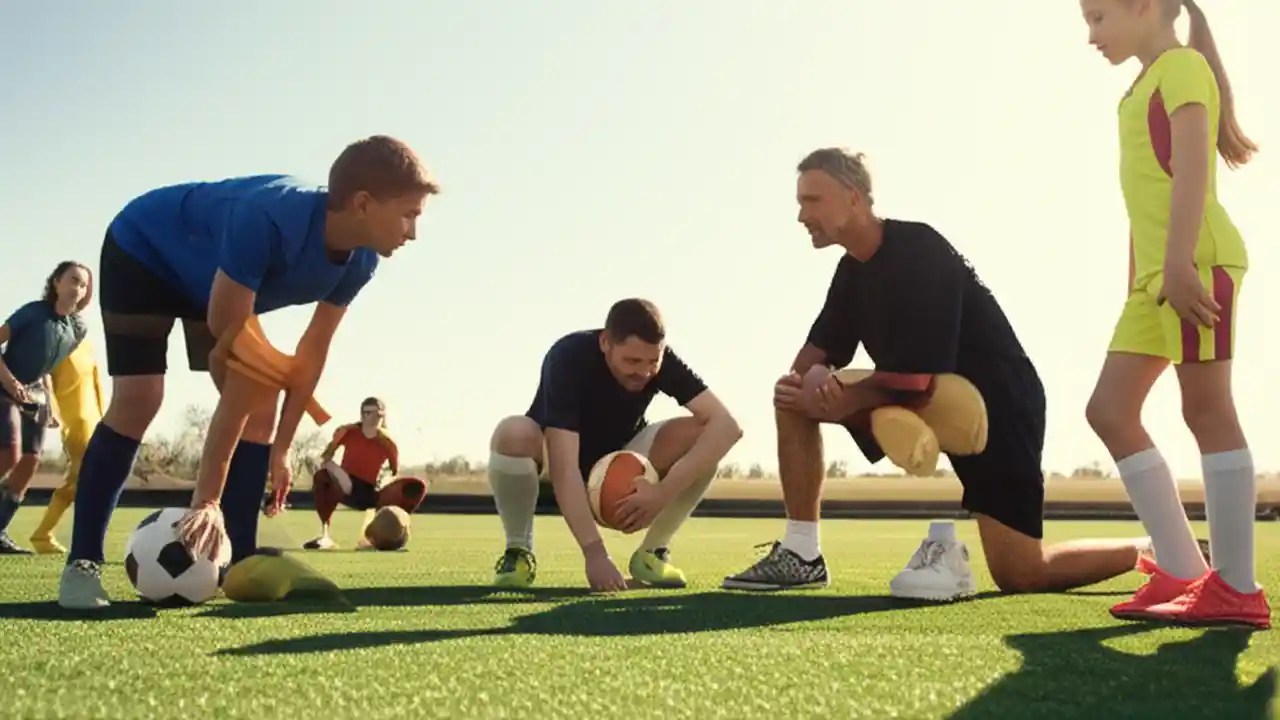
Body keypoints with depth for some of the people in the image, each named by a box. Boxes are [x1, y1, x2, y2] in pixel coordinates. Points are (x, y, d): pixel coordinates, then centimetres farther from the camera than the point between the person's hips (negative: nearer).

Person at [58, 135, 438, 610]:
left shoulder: (358, 261, -22)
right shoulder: (266, 223, -45)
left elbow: (313, 350, -9)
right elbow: (231, 358, -44)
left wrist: (280, 448, -7)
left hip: (214, 278, 7)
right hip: (141, 252, -6)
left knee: (263, 400, -8)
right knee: (138, 397, -20)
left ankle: (241, 562, -4)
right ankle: (82, 564, -10)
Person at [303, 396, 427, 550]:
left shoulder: (388, 443, -3)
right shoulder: (347, 432, -3)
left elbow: (395, 473, 4)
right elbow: (325, 456, 4)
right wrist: (331, 466, -16)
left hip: (370, 493, 1)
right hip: (345, 488, -1)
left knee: (417, 486, -21)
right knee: (321, 476, -36)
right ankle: (325, 536, -32)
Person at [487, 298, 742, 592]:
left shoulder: (661, 359, -23)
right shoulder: (568, 357, -33)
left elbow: (726, 425, -30)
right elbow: (563, 466, -41)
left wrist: (663, 493, -41)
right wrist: (595, 553, -48)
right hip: (551, 450, -3)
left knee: (702, 434, -24)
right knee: (513, 435, -39)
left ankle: (652, 552, -6)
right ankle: (518, 551, -13)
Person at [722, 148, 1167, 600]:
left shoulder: (918, 253, -24)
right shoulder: (853, 267, 4)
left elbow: (913, 381, -28)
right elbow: (818, 352, 4)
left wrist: (835, 400, -18)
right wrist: (799, 383, -19)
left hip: (996, 401, -8)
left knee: (1021, 574, -11)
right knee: (795, 397, -5)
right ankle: (802, 554, -3)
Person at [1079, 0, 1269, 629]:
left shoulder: (1182, 65, -1)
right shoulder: (1145, 87, 26)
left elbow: (1191, 168, -15)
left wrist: (1179, 260, -24)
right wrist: (1137, 285, 23)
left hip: (1197, 260, -10)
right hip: (1158, 271, 10)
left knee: (1206, 408, -10)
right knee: (1109, 410, 5)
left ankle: (1236, 589, -6)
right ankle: (1182, 572, 6)